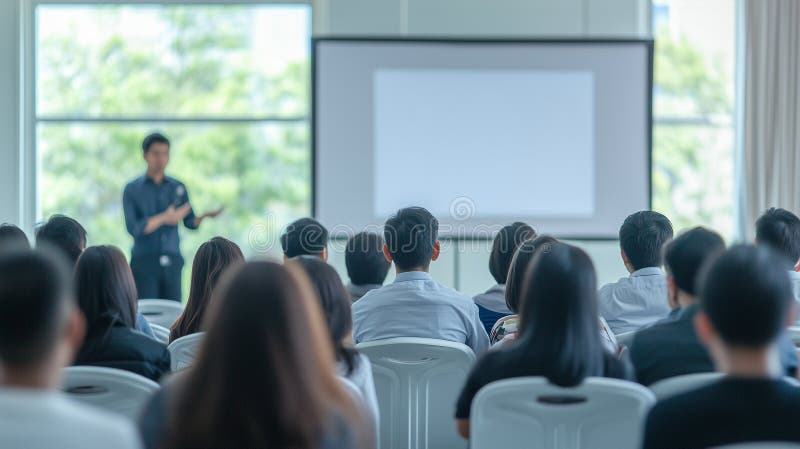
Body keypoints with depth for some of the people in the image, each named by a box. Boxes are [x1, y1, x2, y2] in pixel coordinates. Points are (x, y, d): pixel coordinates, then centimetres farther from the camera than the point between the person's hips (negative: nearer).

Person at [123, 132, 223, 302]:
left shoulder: (178, 188, 12)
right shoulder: (132, 189, 1)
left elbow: (190, 222, 7)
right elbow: (134, 228, -9)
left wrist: (205, 216, -16)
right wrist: (164, 218, -22)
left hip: (172, 262, 3)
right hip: (144, 261, -3)